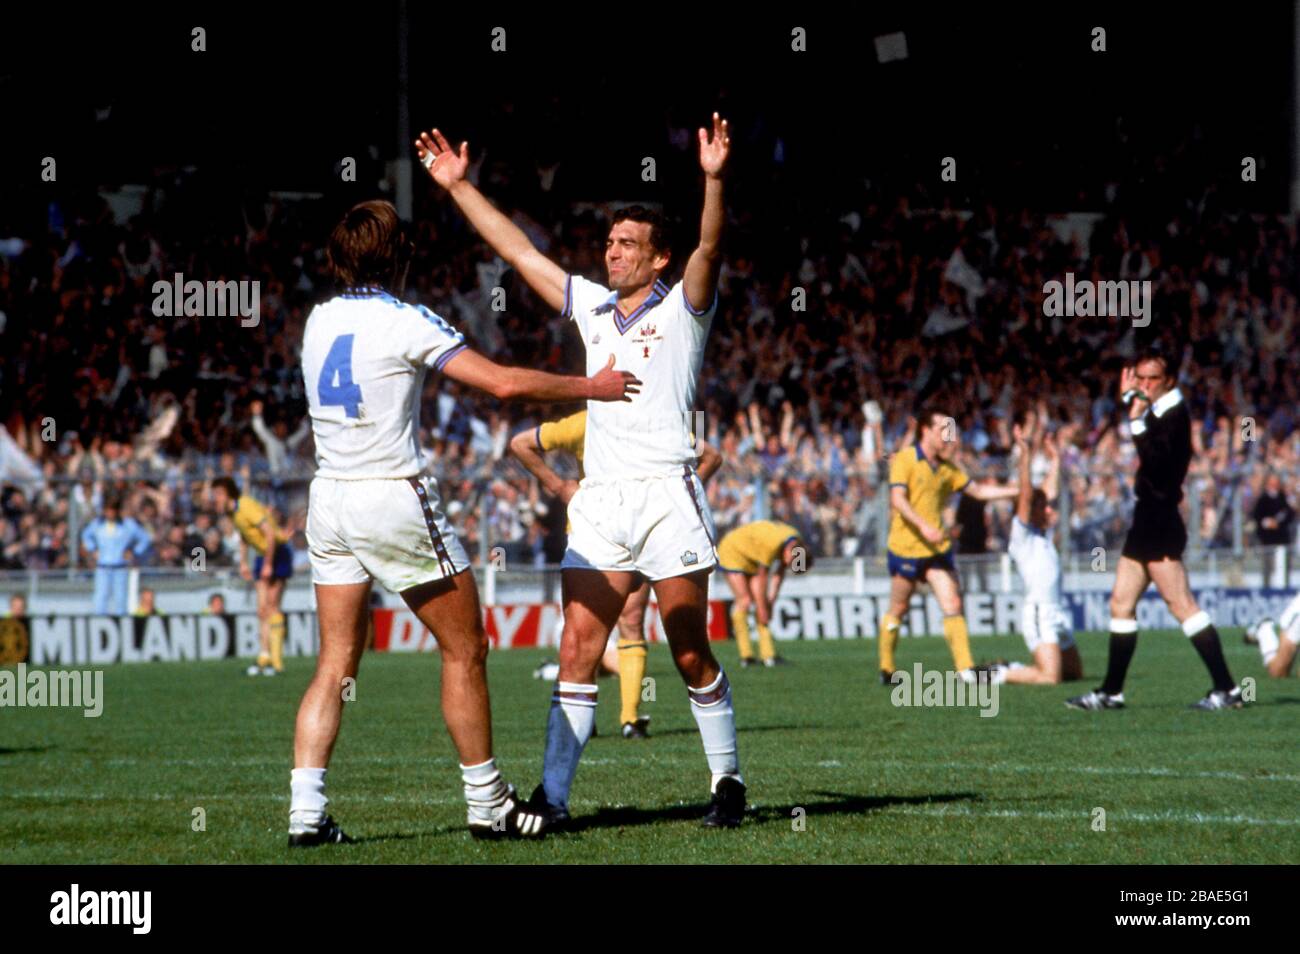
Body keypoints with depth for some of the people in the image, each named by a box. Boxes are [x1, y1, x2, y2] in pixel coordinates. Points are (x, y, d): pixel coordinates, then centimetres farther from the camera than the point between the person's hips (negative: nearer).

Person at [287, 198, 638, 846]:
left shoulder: (319, 320, 8)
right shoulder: (404, 323, -12)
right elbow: (503, 383, -15)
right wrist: (591, 387, -3)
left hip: (328, 498, 7)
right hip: (396, 498, -7)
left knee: (335, 662, 6)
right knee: (464, 648, 5)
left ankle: (306, 810, -5)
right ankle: (488, 805, 9)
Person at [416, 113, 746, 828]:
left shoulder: (681, 308, 3)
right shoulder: (592, 307, 17)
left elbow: (710, 250, -16)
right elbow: (519, 251, 21)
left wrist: (713, 180, -32)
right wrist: (458, 186, 20)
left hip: (666, 494, -5)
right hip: (598, 500, 5)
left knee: (691, 655, -2)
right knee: (577, 649, -3)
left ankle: (726, 781, 11)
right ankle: (552, 796, -4)